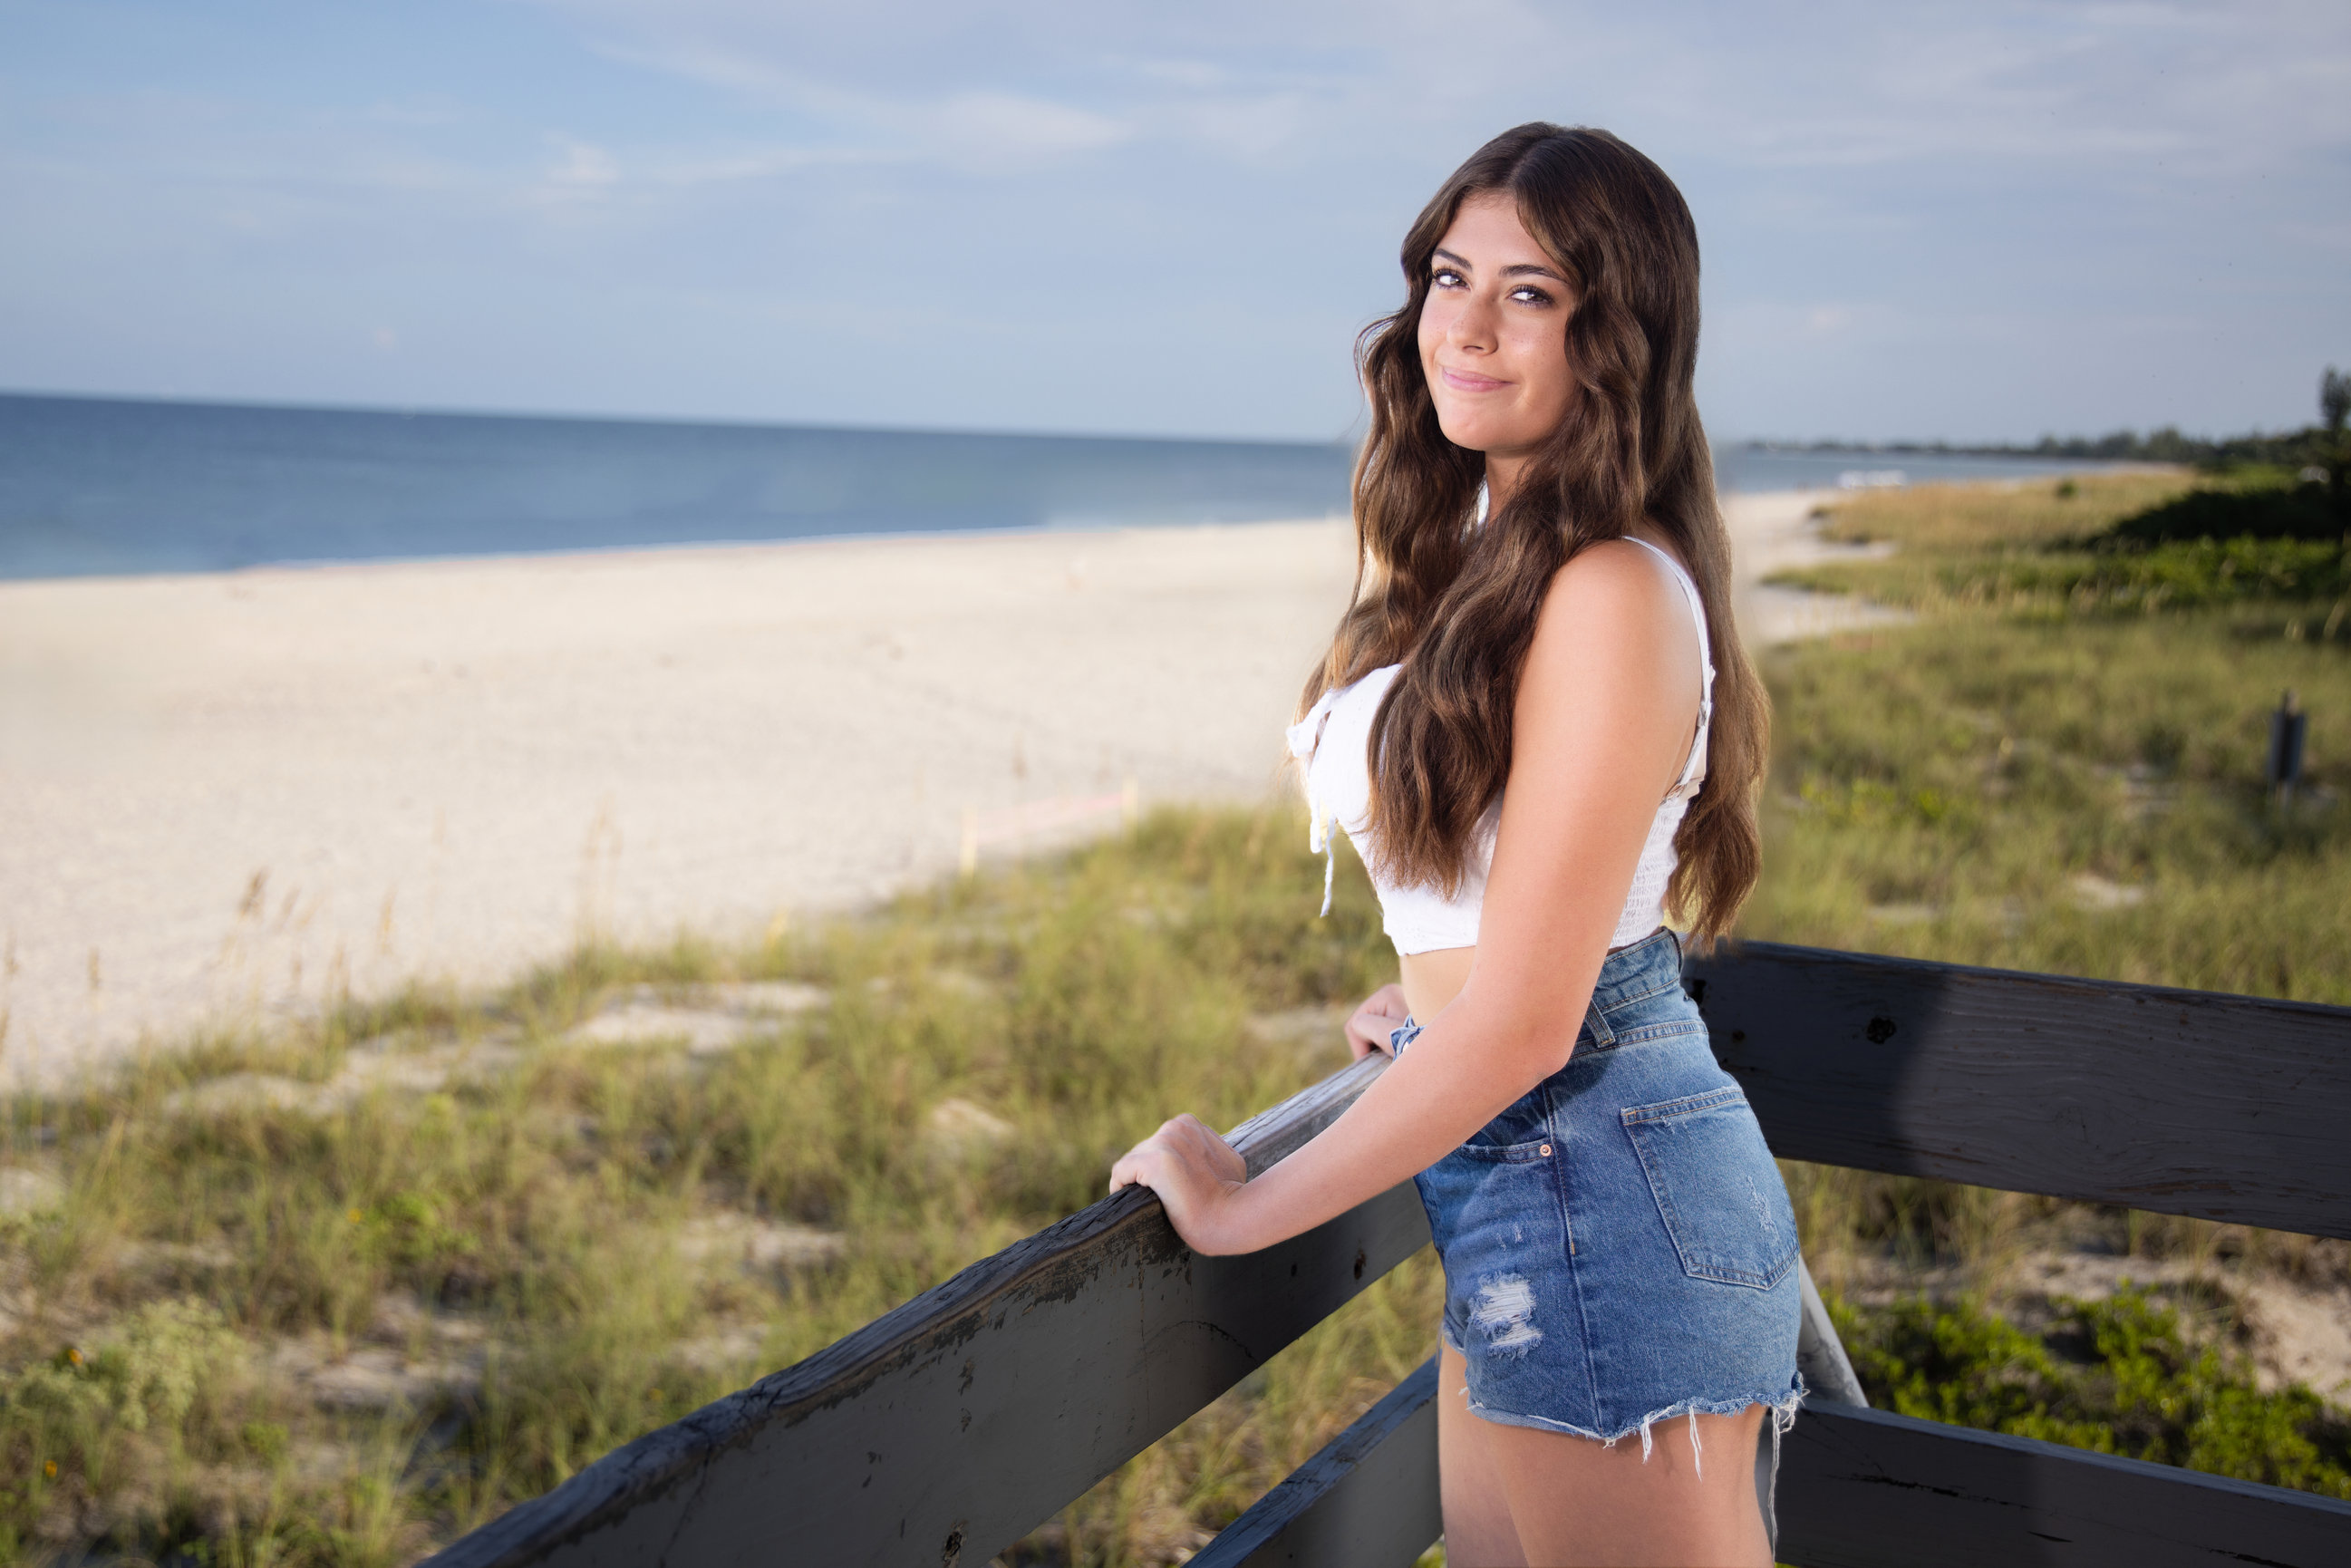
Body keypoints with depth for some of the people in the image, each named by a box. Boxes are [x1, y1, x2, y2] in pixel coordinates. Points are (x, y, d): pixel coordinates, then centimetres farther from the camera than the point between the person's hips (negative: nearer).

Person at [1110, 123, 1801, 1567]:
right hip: (1525, 1185, 10)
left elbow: (1523, 1022, -22)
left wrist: (1242, 1206, -13)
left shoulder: (1611, 595, -21)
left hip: (1596, 1179, -9)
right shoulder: (1480, 551, 8)